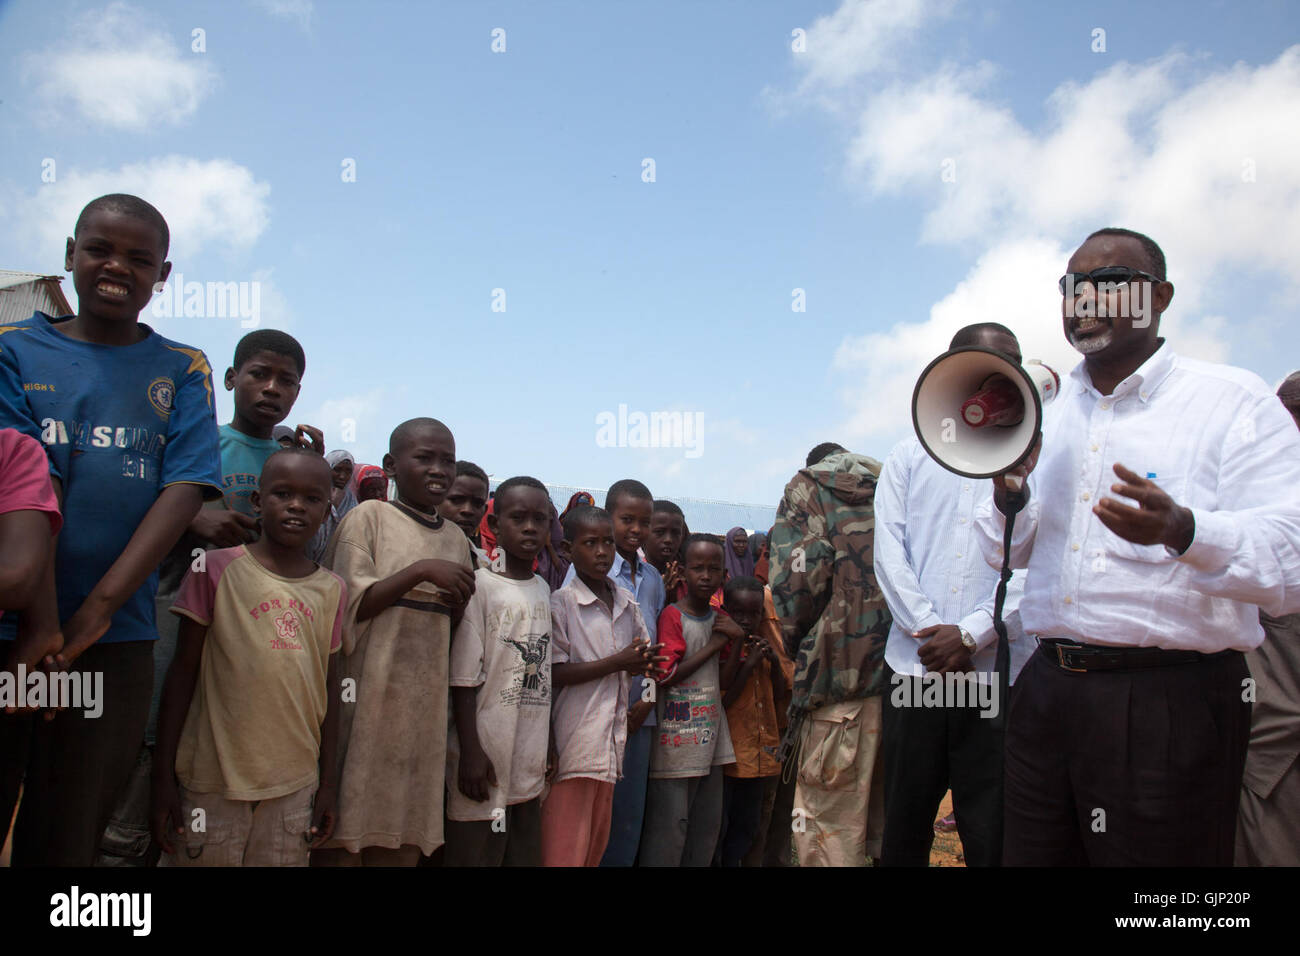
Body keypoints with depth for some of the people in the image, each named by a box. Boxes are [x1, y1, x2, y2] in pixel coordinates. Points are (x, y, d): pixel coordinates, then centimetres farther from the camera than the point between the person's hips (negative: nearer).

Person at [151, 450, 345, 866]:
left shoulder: (332, 590, 6)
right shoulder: (216, 568, -2)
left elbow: (330, 689, 10)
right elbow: (182, 672, 0)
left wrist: (328, 784, 10)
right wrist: (163, 777, -3)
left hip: (294, 785, 3)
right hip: (212, 782, -2)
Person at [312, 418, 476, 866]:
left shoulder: (455, 539, 14)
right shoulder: (370, 516, -1)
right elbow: (349, 604, -9)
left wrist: (460, 606, -2)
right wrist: (420, 572, -16)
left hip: (424, 700, 5)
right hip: (367, 691, -5)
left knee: (403, 842, 8)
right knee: (344, 838, -2)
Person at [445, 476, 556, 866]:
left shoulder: (543, 590, 11)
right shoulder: (479, 585, -8)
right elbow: (463, 679, -10)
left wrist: (548, 745, 13)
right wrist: (470, 752, -14)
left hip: (531, 760, 6)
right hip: (487, 757, -6)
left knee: (526, 856, 11)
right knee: (474, 854, 0)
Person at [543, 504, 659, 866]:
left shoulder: (627, 603, 12)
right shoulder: (561, 602, -7)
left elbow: (643, 657, 23)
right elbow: (555, 673, -13)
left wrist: (643, 662, 0)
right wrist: (617, 663, -15)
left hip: (611, 741, 7)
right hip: (572, 744, -6)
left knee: (597, 844, 13)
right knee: (565, 849, -4)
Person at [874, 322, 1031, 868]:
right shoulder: (908, 457, 12)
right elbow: (889, 553, 3)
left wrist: (970, 634, -12)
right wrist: (929, 631, -9)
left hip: (997, 672, -1)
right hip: (914, 665, 1)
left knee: (992, 836, 2)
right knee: (904, 828, 9)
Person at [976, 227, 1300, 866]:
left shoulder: (1232, 400, -3)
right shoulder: (1046, 412, 14)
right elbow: (1006, 553, 17)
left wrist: (1181, 530, -33)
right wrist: (1007, 495, -4)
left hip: (1170, 700, -5)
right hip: (1047, 688, 5)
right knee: (1033, 856, 14)